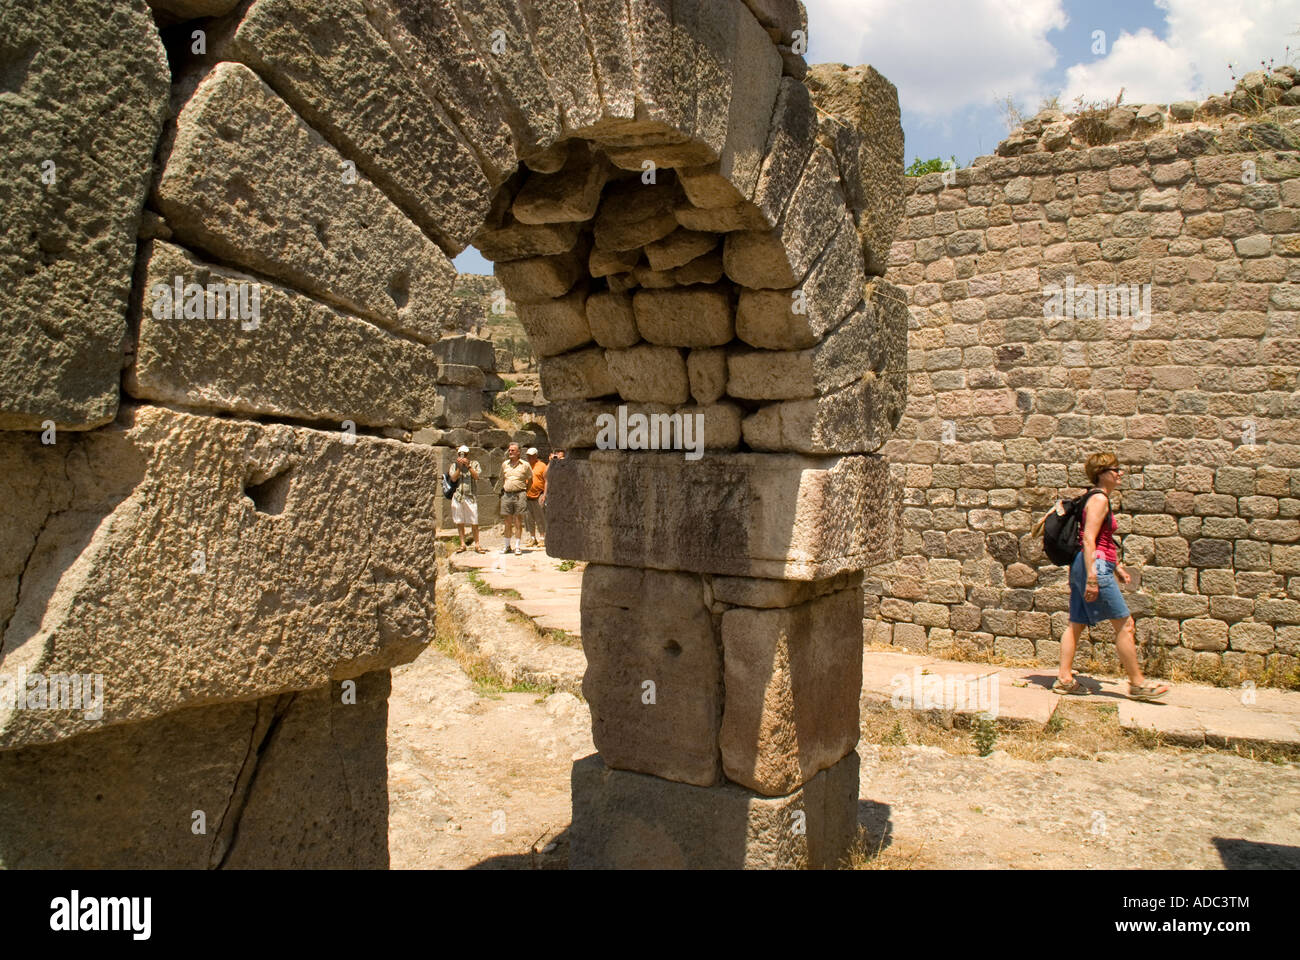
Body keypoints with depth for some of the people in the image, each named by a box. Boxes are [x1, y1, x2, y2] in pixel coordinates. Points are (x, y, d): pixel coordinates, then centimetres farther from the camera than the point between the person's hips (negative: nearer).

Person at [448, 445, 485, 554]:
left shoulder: (474, 464, 9)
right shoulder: (454, 465, 11)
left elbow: (476, 476, -5)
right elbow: (453, 478, -3)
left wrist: (468, 466, -12)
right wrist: (459, 467, -10)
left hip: (470, 496, -1)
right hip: (458, 496, 1)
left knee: (474, 522, -4)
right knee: (459, 522, 4)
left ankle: (477, 545, 2)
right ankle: (463, 544, 13)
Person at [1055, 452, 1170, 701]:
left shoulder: (1101, 498, 20)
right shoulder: (1099, 499, -11)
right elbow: (1088, 539, -19)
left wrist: (1117, 566, 30)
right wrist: (1092, 578, -23)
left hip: (1084, 566, 10)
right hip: (1095, 565, -10)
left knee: (1077, 623, 8)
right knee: (1124, 623, -2)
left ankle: (1064, 678, 10)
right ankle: (1137, 684, 5)